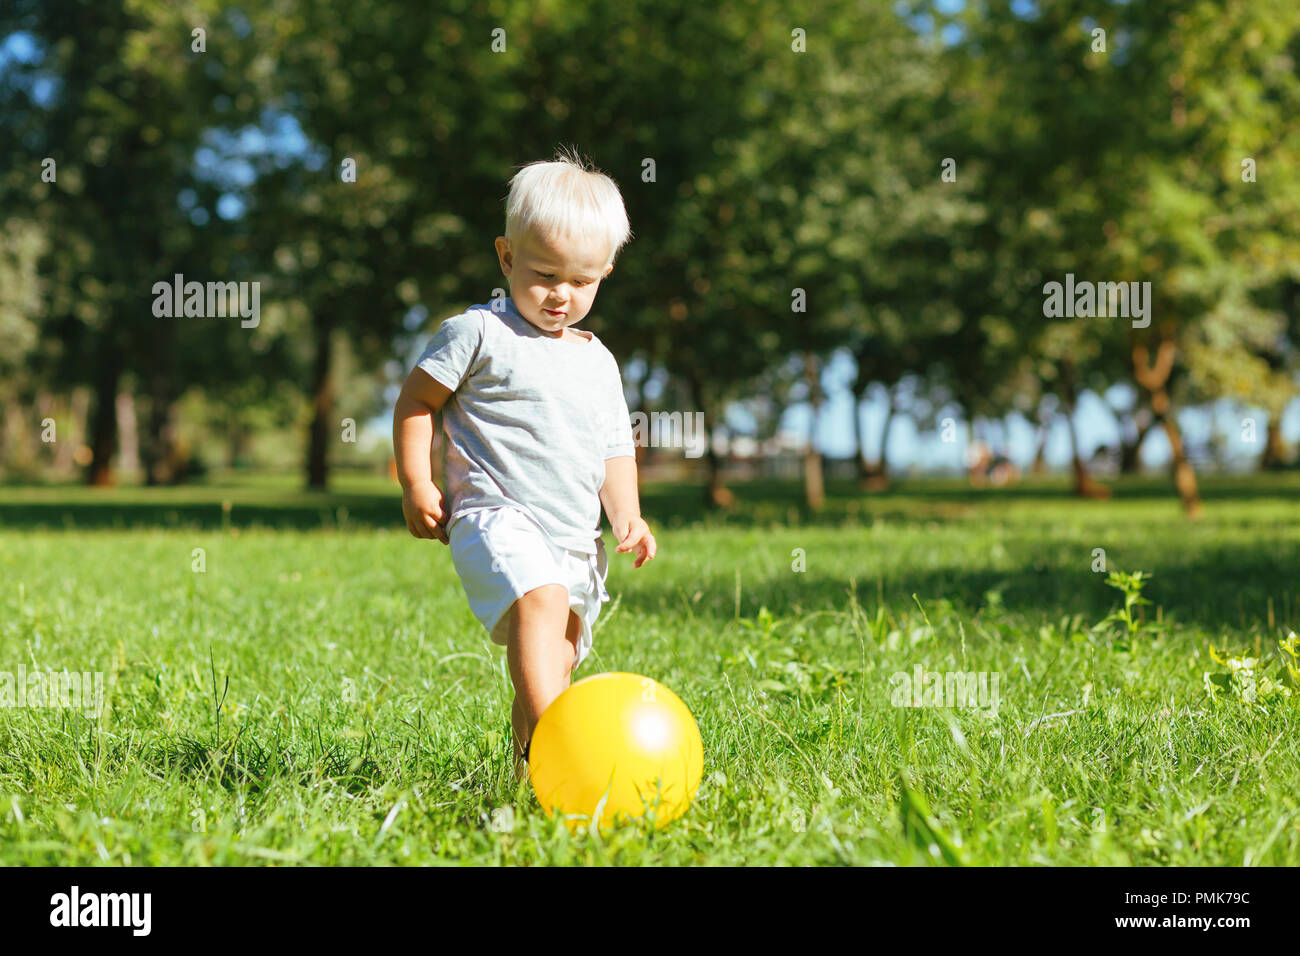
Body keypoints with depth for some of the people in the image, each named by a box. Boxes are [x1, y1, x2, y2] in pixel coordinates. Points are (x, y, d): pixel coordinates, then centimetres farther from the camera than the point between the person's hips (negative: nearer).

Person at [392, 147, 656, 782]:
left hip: (575, 537, 7)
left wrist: (625, 513, 4)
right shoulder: (480, 334, 0)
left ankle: (527, 775, 19)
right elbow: (416, 400, 4)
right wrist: (417, 486, -2)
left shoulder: (598, 361, 18)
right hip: (498, 518, -7)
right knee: (541, 601, -33)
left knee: (557, 664, 8)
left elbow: (616, 448, 21)